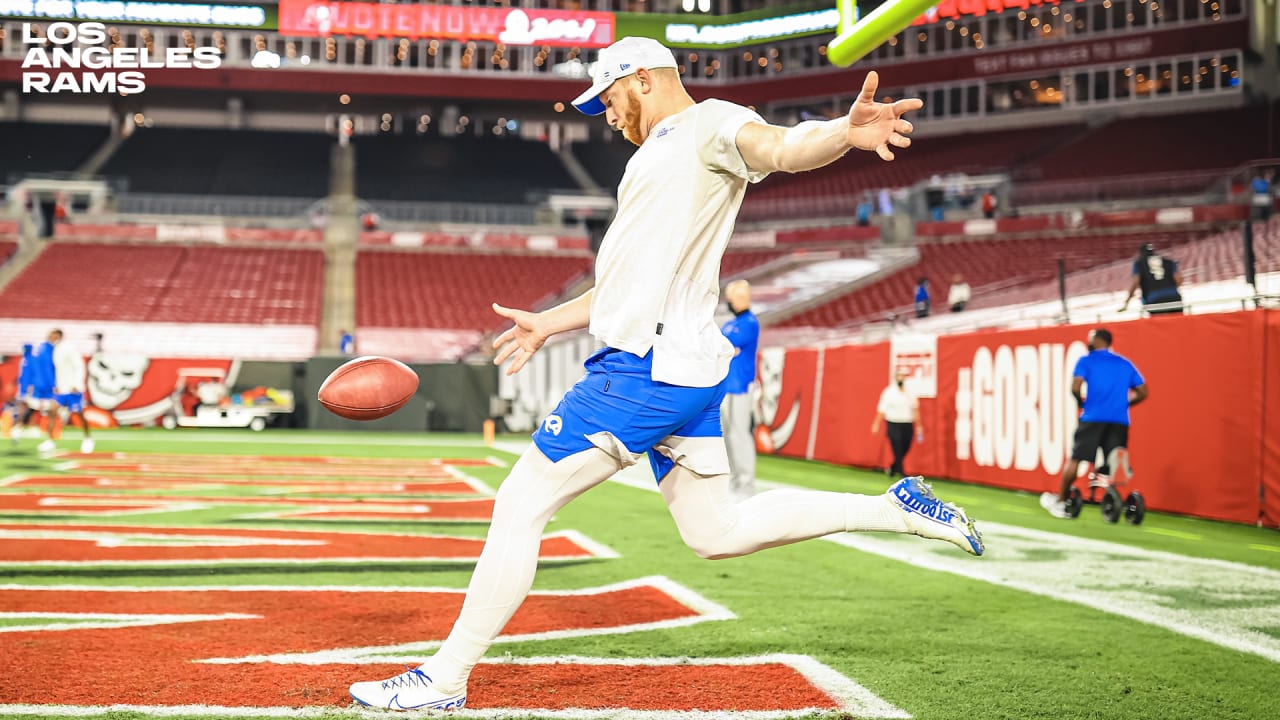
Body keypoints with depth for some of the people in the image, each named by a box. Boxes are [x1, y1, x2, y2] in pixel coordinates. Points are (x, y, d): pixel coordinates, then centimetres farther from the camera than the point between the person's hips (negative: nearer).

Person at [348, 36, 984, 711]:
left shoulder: (710, 124, -4)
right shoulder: (661, 154, 26)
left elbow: (779, 148, -26)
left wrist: (844, 131, -48)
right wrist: (549, 323, 37)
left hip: (647, 368, -10)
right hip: (682, 370, 10)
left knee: (519, 507, -4)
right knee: (715, 532, 11)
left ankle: (444, 680, 2)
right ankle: (894, 508, 14)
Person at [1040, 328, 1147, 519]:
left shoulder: (1086, 361, 5)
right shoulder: (1125, 364, 18)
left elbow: (1075, 388, -8)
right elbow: (1142, 392, 14)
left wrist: (1081, 402, 10)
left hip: (1093, 418, -3)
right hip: (1120, 421, 3)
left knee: (1075, 459, 5)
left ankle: (1060, 502, 12)